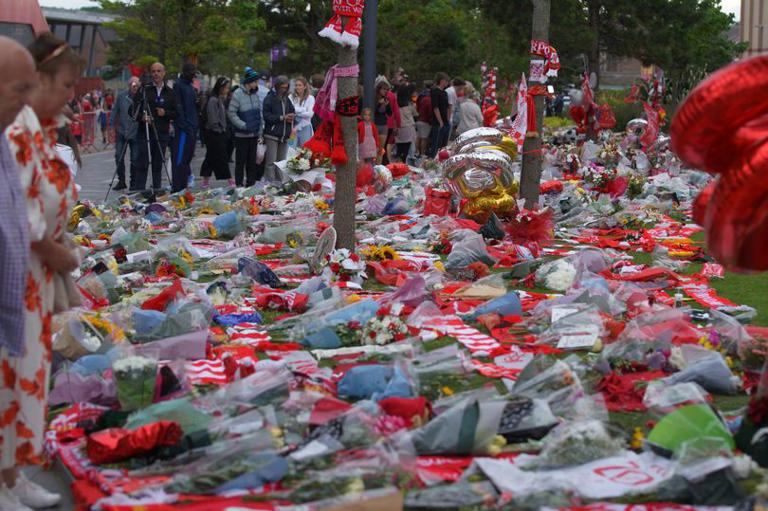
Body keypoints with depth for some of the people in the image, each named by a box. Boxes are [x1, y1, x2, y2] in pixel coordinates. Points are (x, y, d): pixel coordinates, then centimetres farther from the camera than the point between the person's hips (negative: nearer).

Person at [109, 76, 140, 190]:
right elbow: (115, 111, 10)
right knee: (119, 156, -1)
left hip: (135, 133, -2)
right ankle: (121, 181, 12)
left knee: (135, 158, 1)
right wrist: (111, 126, 8)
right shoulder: (122, 96, 0)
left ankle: (134, 183, 14)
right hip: (122, 131, 2)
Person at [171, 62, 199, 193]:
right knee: (180, 159, -9)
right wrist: (186, 127, -17)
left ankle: (183, 187, 17)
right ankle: (177, 189, -10)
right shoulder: (178, 86, -7)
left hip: (192, 129, 9)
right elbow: (178, 108, -13)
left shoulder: (191, 87, 19)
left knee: (187, 158, 11)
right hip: (183, 129, -9)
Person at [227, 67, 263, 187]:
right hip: (242, 135, -6)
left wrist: (260, 131, 11)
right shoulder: (238, 94, -12)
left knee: (252, 162, 11)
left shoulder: (255, 94, 9)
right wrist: (244, 126, -16)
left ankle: (251, 184, 19)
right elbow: (231, 113, -14)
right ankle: (239, 185, 5)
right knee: (240, 162, 0)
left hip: (254, 135, 6)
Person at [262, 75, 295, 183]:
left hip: (284, 136, 6)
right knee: (271, 162, -7)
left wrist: (291, 117, -1)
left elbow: (292, 111, 23)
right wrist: (282, 118, -16)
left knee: (281, 162, 11)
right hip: (272, 135, -6)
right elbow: (266, 116, -11)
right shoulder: (269, 99, -5)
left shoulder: (286, 99, 14)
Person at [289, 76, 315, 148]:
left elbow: (310, 113, -9)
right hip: (292, 127, 0)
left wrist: (296, 110, -9)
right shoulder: (291, 97, 5)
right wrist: (304, 109, -11)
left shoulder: (310, 98, 2)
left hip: (305, 128, 0)